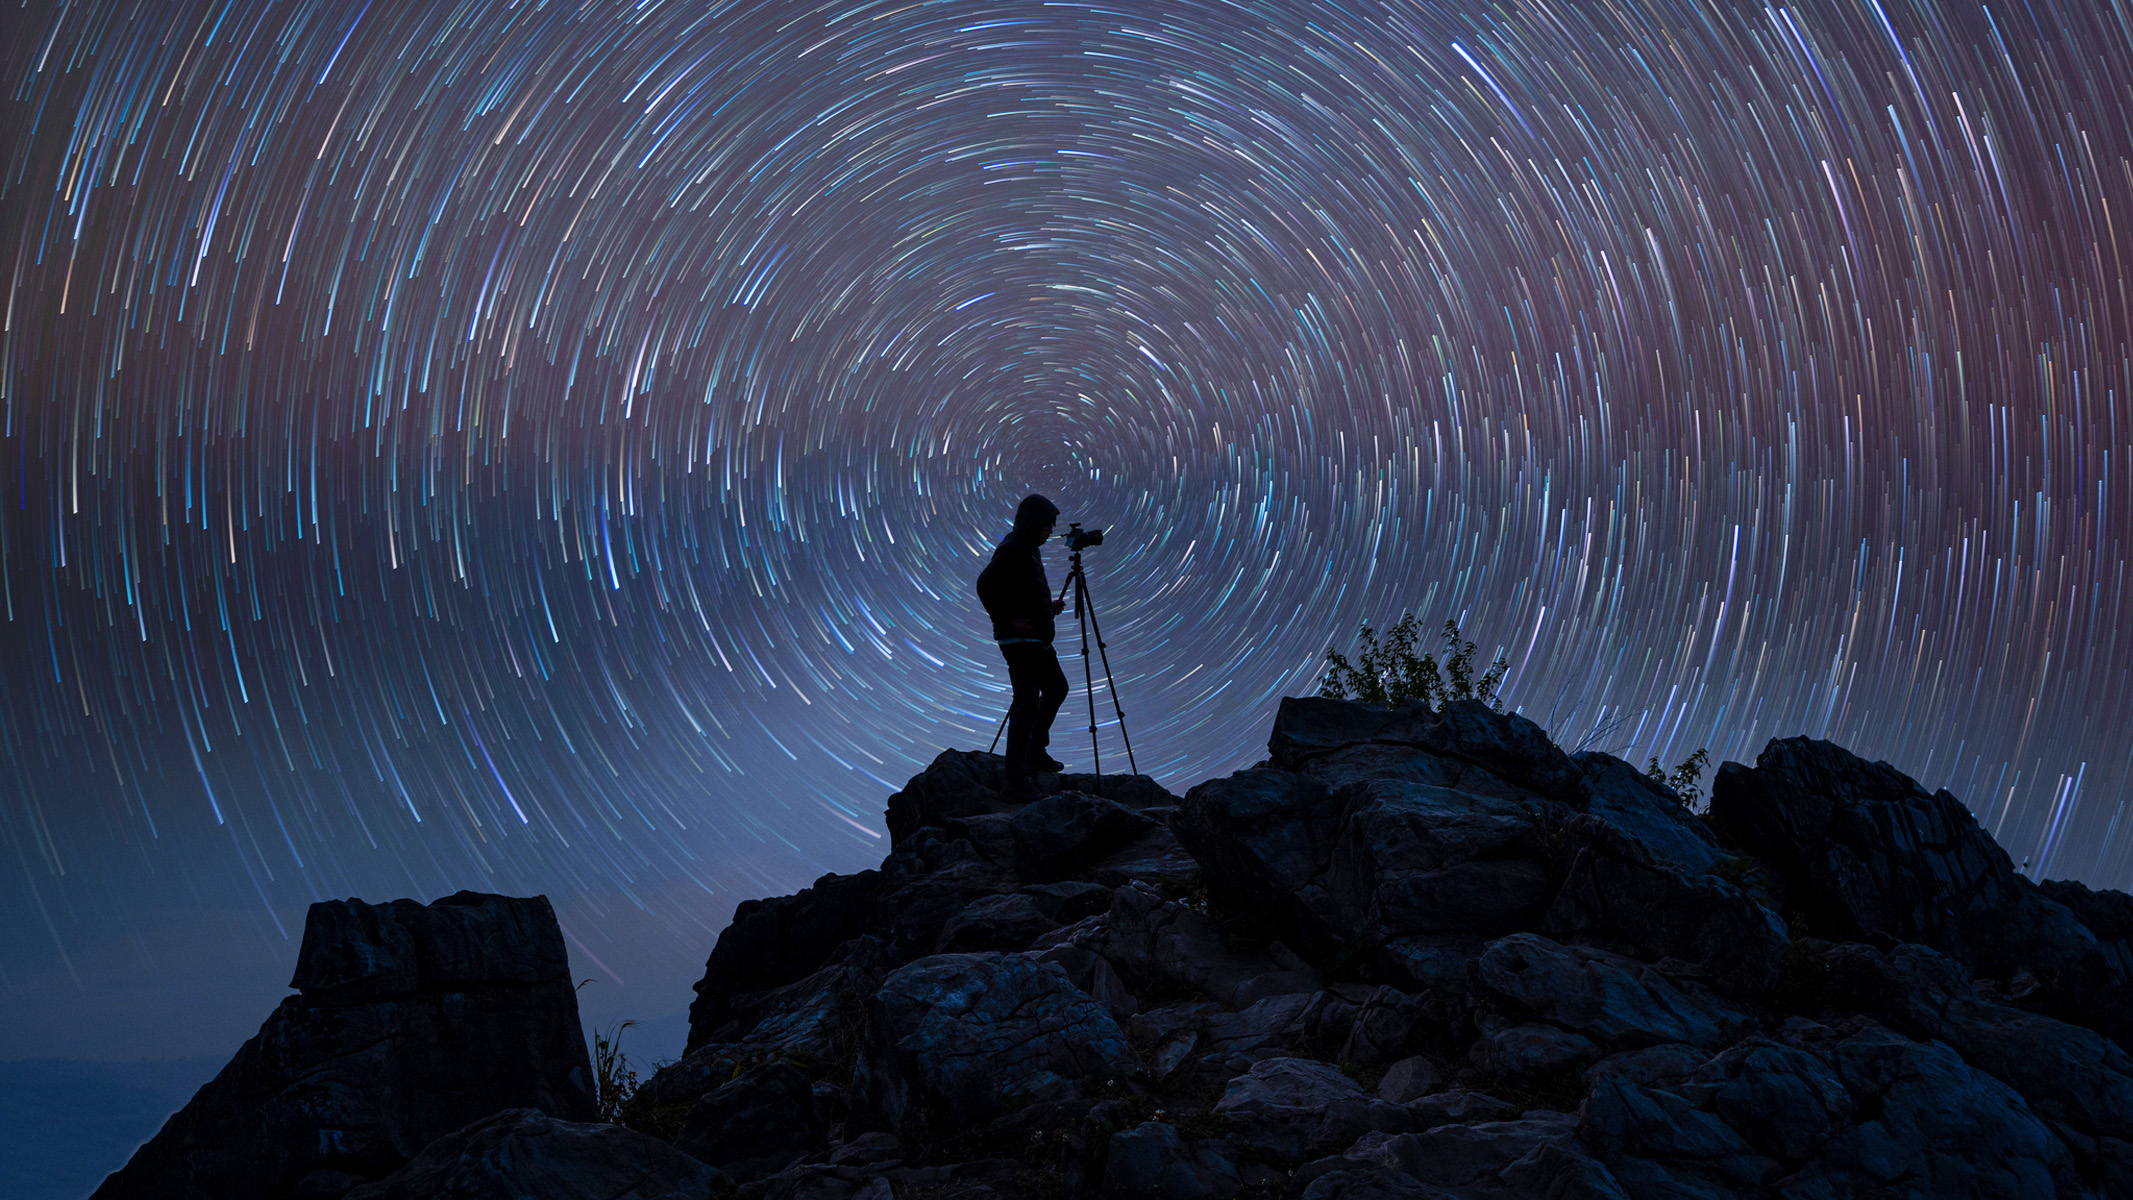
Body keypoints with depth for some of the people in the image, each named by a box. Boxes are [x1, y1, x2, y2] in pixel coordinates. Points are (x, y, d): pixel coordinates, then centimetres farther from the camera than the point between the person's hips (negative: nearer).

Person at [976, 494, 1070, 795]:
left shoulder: (1028, 549, 15)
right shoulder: (1012, 550, -15)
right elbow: (985, 585, -25)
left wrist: (1047, 607, 13)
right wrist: (1009, 620, -20)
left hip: (1036, 639, 11)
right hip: (1020, 639, -11)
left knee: (1056, 689, 22)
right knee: (1026, 703, -11)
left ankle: (1036, 752, 32)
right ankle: (1017, 776, -8)